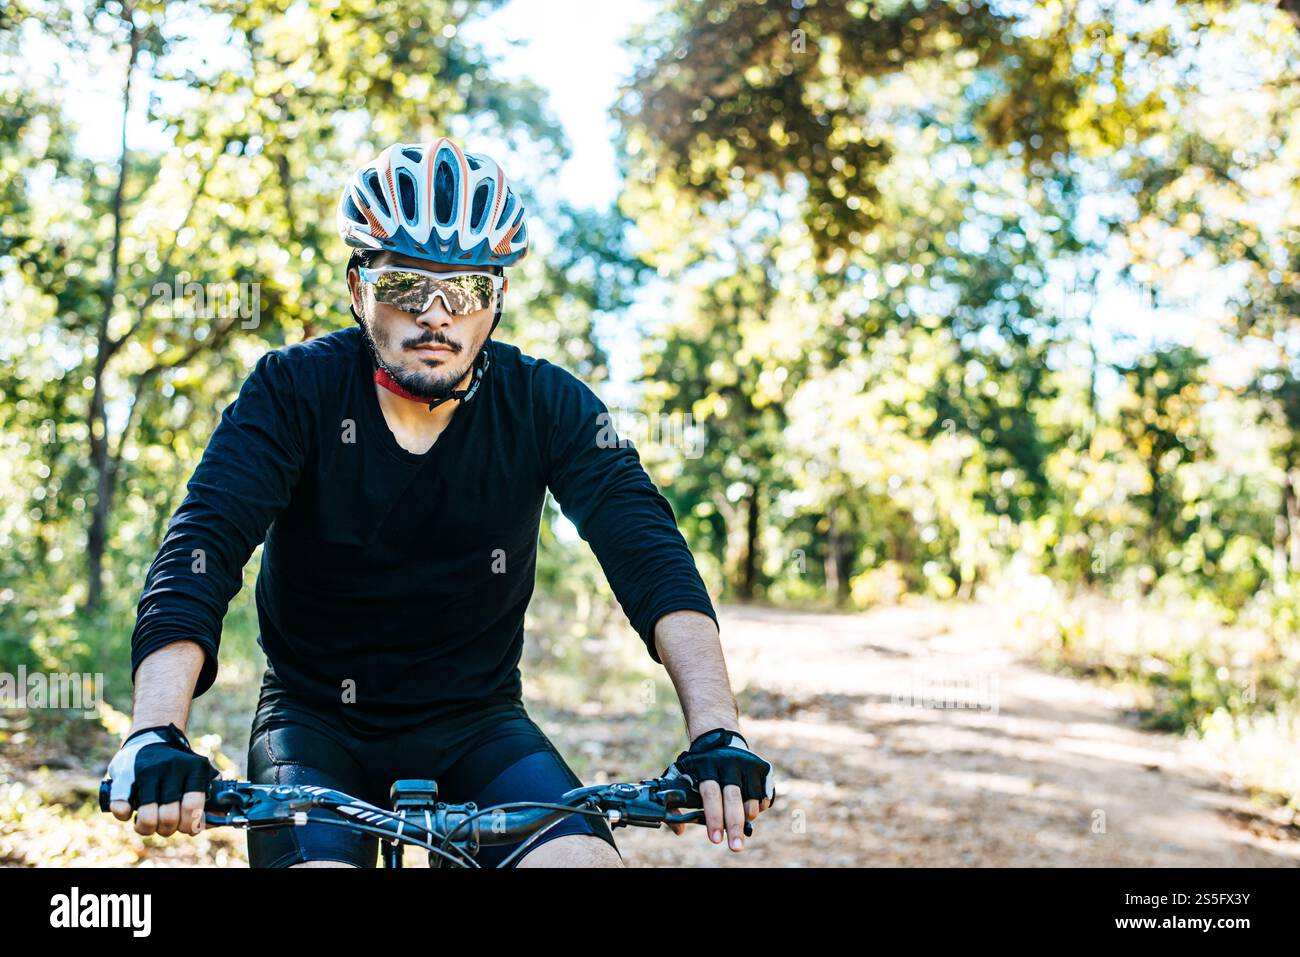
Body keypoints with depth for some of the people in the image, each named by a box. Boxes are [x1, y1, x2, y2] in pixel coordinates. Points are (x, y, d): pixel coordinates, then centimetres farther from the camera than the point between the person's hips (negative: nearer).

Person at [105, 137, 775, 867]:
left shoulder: (546, 405, -10)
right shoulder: (294, 390, -13)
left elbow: (648, 551, -20)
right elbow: (202, 545, -25)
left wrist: (717, 733, -34)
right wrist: (157, 737, -41)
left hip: (474, 721, 1)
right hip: (317, 720, 0)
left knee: (587, 858, -23)